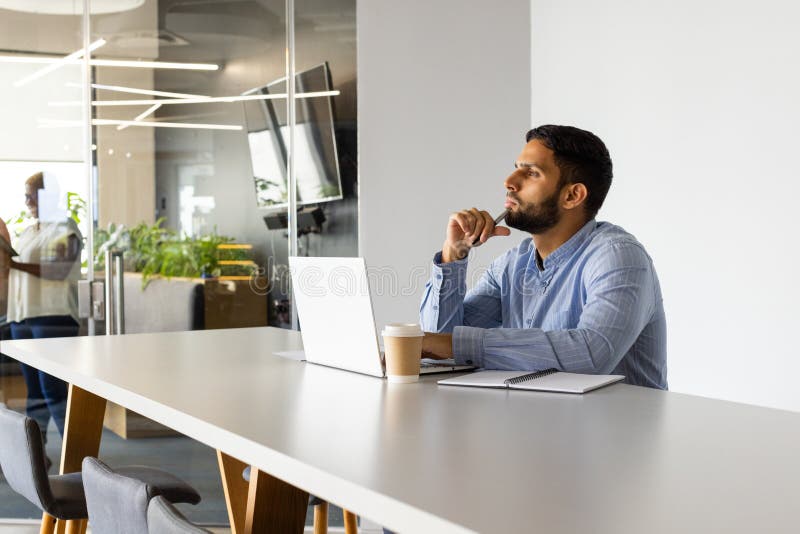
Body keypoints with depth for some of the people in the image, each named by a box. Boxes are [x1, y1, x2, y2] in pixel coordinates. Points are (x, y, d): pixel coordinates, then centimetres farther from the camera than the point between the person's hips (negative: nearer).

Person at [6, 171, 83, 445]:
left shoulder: (64, 228, -4)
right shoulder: (28, 232, 19)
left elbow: (60, 269, -16)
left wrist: (17, 265, -22)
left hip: (52, 317, -8)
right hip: (21, 318, 8)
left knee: (53, 387, -11)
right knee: (34, 387, 10)